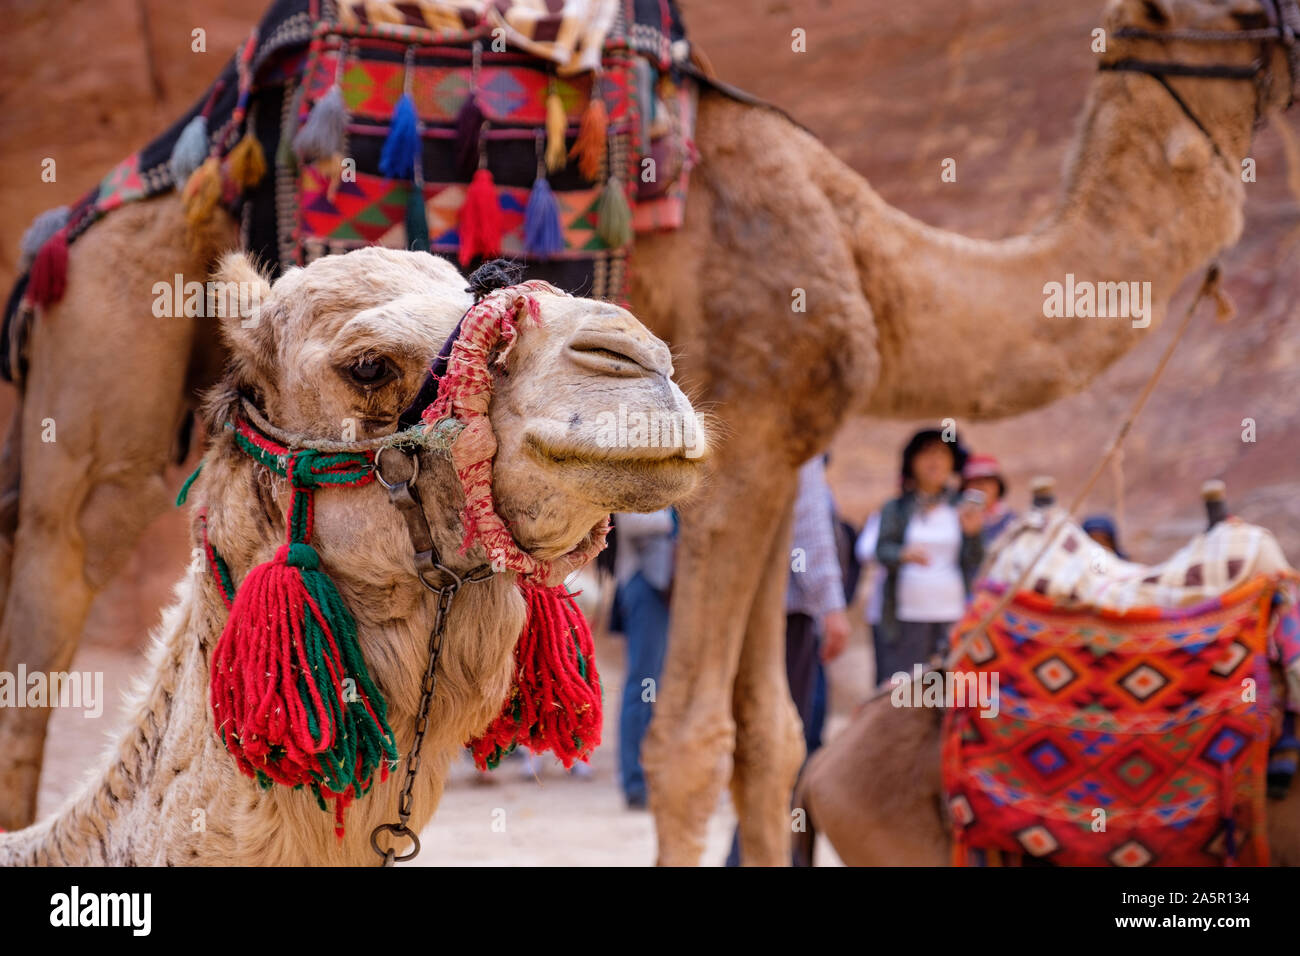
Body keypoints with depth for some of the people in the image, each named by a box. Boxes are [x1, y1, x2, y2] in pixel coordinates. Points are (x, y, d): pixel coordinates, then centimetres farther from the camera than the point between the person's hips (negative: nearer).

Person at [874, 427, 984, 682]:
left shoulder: (962, 509, 12)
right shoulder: (896, 509, 10)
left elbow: (973, 563, 6)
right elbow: (883, 550, -3)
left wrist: (972, 533, -14)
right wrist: (904, 554, -25)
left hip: (952, 618, 0)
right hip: (905, 620, 0)